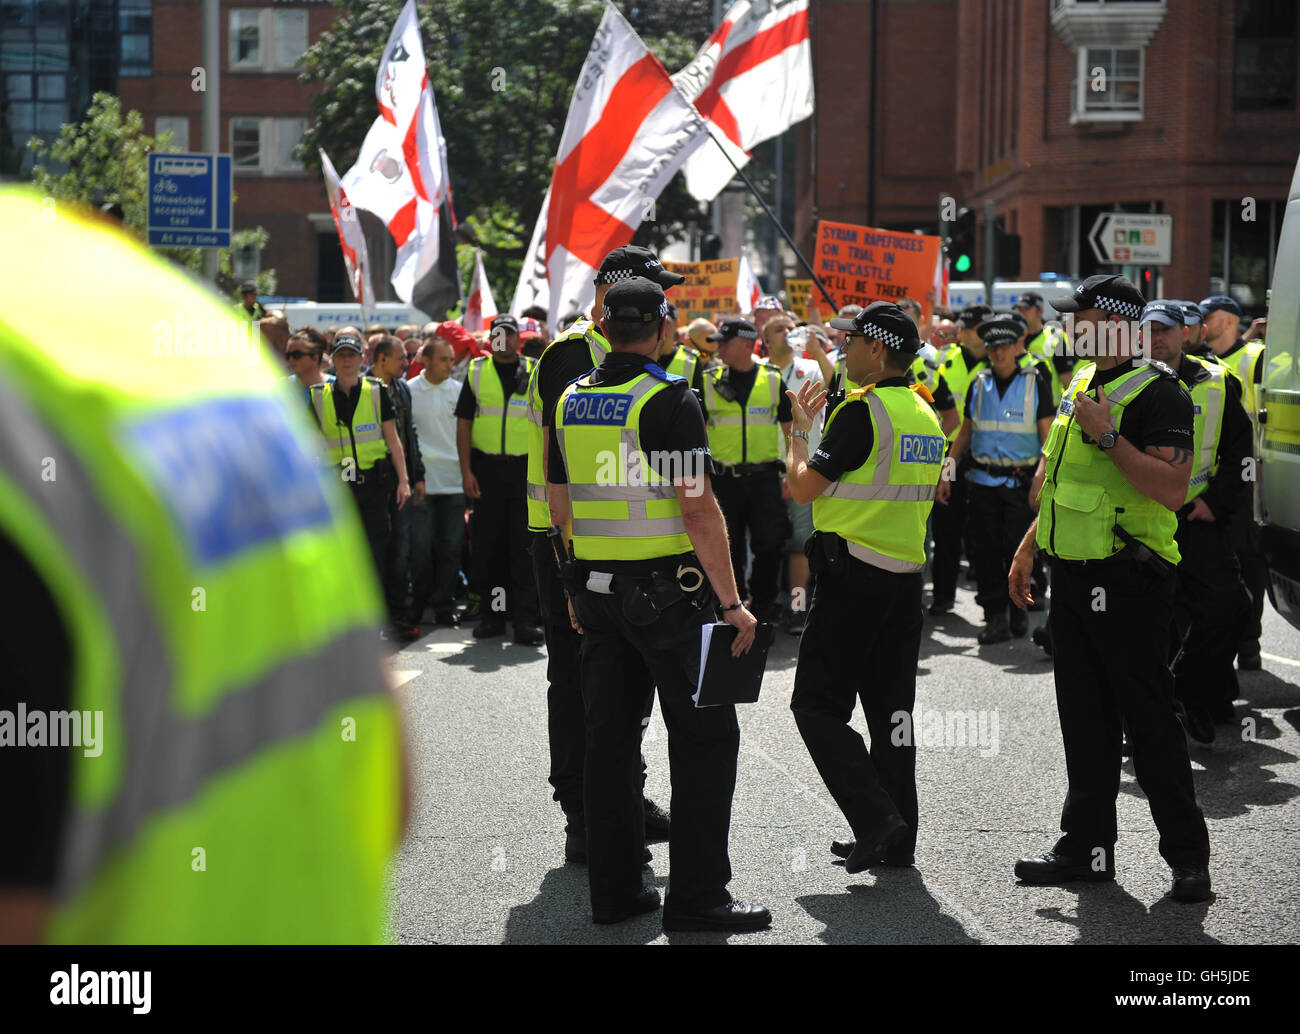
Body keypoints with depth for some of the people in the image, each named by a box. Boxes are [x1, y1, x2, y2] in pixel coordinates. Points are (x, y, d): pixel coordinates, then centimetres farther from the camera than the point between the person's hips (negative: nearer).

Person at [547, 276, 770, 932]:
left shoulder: (570, 400, 8)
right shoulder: (668, 399, -13)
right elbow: (698, 509, -18)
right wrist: (732, 602, -13)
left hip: (595, 589, 7)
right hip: (666, 590, -7)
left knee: (608, 736, 11)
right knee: (705, 736, 0)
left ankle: (613, 890, 15)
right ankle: (697, 897, -2)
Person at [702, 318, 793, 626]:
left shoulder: (772, 380, 3)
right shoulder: (711, 382, 4)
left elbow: (790, 428, 9)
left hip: (764, 476, 0)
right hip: (724, 479, 1)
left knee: (770, 543, -1)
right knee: (728, 548, 5)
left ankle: (763, 601, 18)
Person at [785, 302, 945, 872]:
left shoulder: (864, 410, -15)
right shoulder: (925, 414, 13)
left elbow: (804, 486, -13)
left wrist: (799, 429, 3)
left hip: (854, 574, -8)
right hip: (907, 577, 8)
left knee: (817, 704, -2)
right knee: (890, 707, 12)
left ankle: (876, 820, -12)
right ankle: (896, 840, 16)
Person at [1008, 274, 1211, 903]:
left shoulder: (1158, 394, -12)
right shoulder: (1081, 385, 15)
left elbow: (1172, 489, -24)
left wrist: (1109, 436, -25)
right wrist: (1027, 549, 23)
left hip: (1127, 583, -8)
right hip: (1073, 578, 8)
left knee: (1148, 720, -4)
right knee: (1084, 720, 12)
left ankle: (1188, 855, 5)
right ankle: (1087, 847, 19)